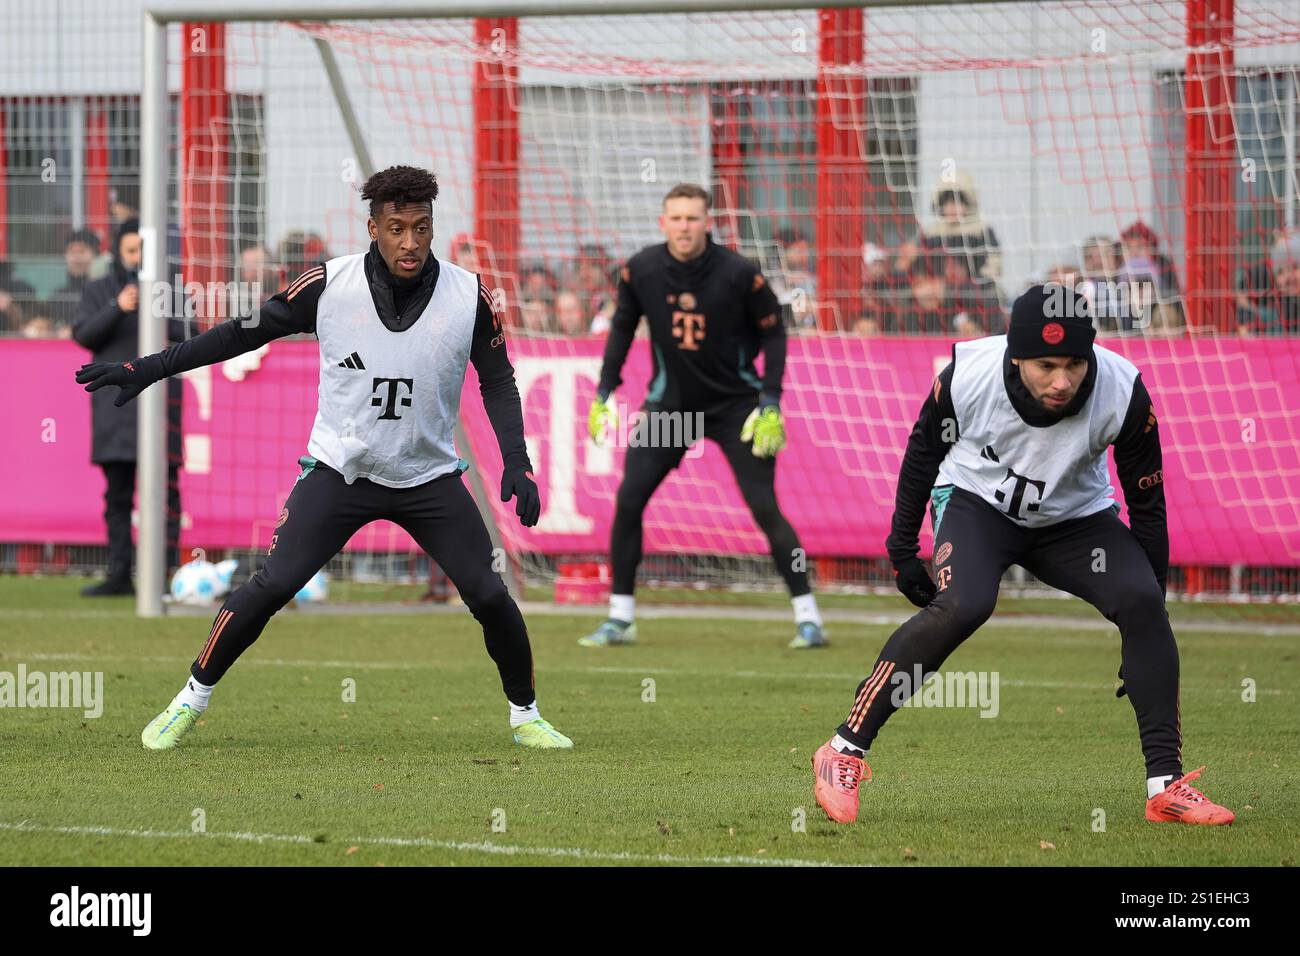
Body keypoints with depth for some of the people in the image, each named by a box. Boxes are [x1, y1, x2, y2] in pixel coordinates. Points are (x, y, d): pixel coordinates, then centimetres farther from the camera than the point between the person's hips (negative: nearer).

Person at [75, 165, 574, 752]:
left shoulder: (467, 296, -9)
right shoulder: (329, 285, -12)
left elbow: (498, 382, 2)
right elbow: (244, 332, -3)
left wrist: (517, 463, -11)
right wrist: (147, 369, -6)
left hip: (430, 477, 1)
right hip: (339, 471, -1)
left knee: (488, 594, -5)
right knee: (272, 586, -11)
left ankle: (525, 715, 18)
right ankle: (192, 698, 7)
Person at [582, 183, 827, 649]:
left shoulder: (739, 273, -17)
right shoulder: (640, 270, -9)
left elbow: (773, 332, -6)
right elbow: (623, 326, 8)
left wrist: (771, 403, -12)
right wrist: (604, 393, 4)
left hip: (735, 403, -3)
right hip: (670, 401, 3)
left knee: (765, 507, -10)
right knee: (628, 499, -6)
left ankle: (808, 618, -2)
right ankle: (620, 618, 5)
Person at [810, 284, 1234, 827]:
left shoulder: (1123, 392, -27)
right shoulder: (967, 376, -29)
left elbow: (1147, 501, -13)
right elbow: (923, 453, -7)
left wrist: (1149, 616, -10)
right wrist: (902, 549, -1)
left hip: (1076, 517, 2)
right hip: (977, 500, -2)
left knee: (1140, 603, -21)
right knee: (963, 605, -30)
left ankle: (1166, 786, -13)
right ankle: (845, 751, -20)